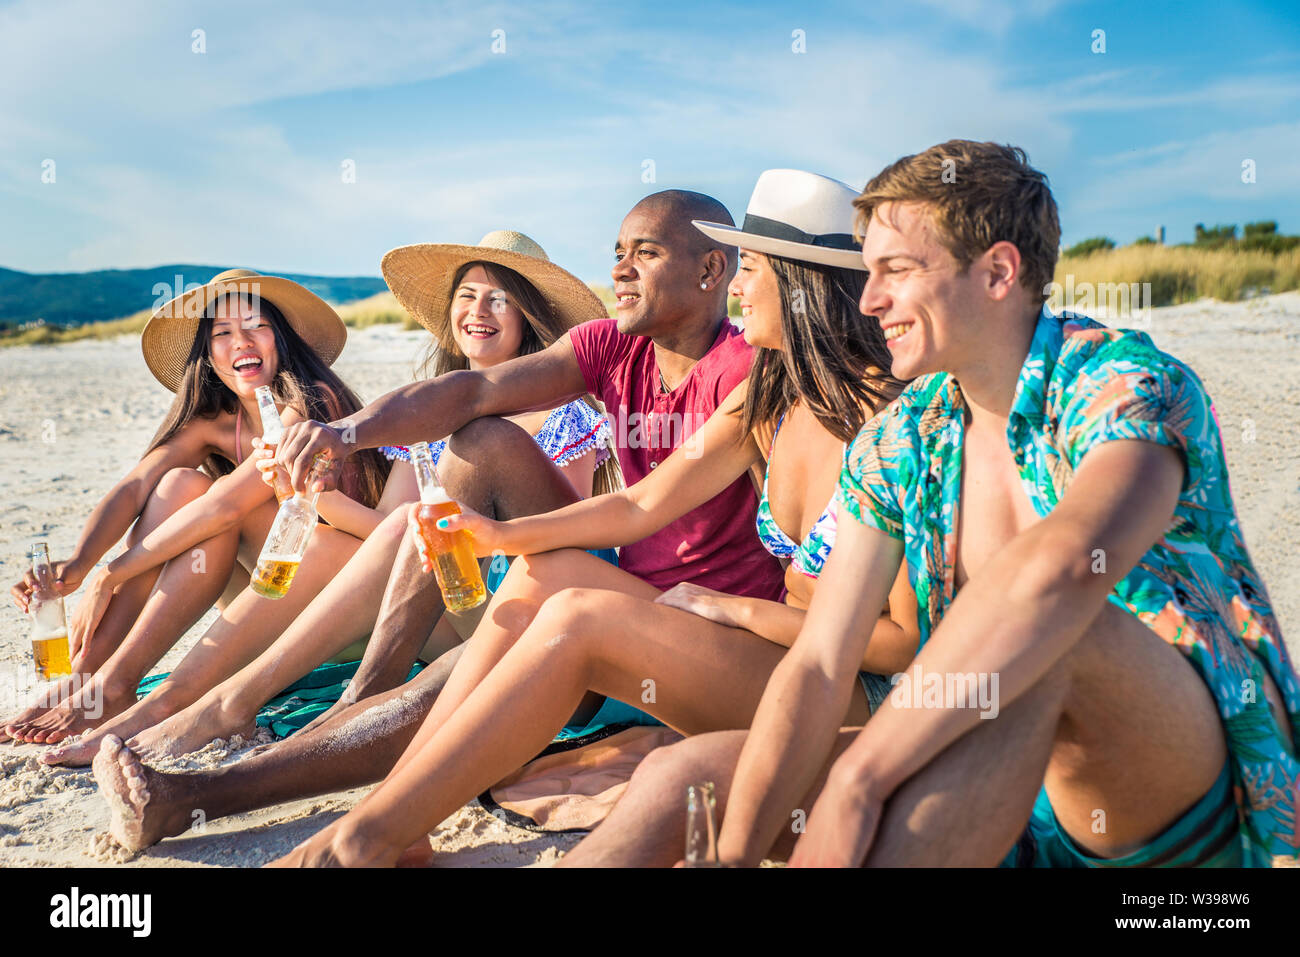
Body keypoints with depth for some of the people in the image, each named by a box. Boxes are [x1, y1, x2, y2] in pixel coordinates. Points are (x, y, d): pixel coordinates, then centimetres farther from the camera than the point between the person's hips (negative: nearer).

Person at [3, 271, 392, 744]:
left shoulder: (312, 403, -16)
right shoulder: (210, 423, 5)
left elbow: (228, 504, -25)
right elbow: (134, 487, -10)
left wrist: (110, 578, -23)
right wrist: (76, 563, -29)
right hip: (278, 601, 6)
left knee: (213, 493, -24)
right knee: (179, 483, -13)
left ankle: (113, 685, -24)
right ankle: (81, 675, -17)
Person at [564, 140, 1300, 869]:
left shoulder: (1131, 383, -16)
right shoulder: (898, 445, 1)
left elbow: (1065, 564, -40)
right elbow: (819, 667, -7)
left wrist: (857, 777, -39)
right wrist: (732, 850, -19)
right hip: (1013, 790, 5)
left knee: (1038, 629, -37)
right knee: (689, 774, -13)